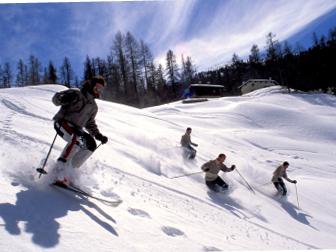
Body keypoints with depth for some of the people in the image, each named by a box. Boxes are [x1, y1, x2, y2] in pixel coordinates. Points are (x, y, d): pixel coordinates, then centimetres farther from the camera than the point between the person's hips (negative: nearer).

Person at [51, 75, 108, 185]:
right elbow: (56, 98, -6)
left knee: (91, 144, -9)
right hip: (62, 123, -7)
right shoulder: (76, 93, -1)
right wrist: (63, 99, -30)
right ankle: (61, 172, -33)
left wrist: (98, 135, 10)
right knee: (77, 139, -33)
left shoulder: (93, 106, 18)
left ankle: (71, 169, -5)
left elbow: (90, 124, 25)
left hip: (76, 129, 7)